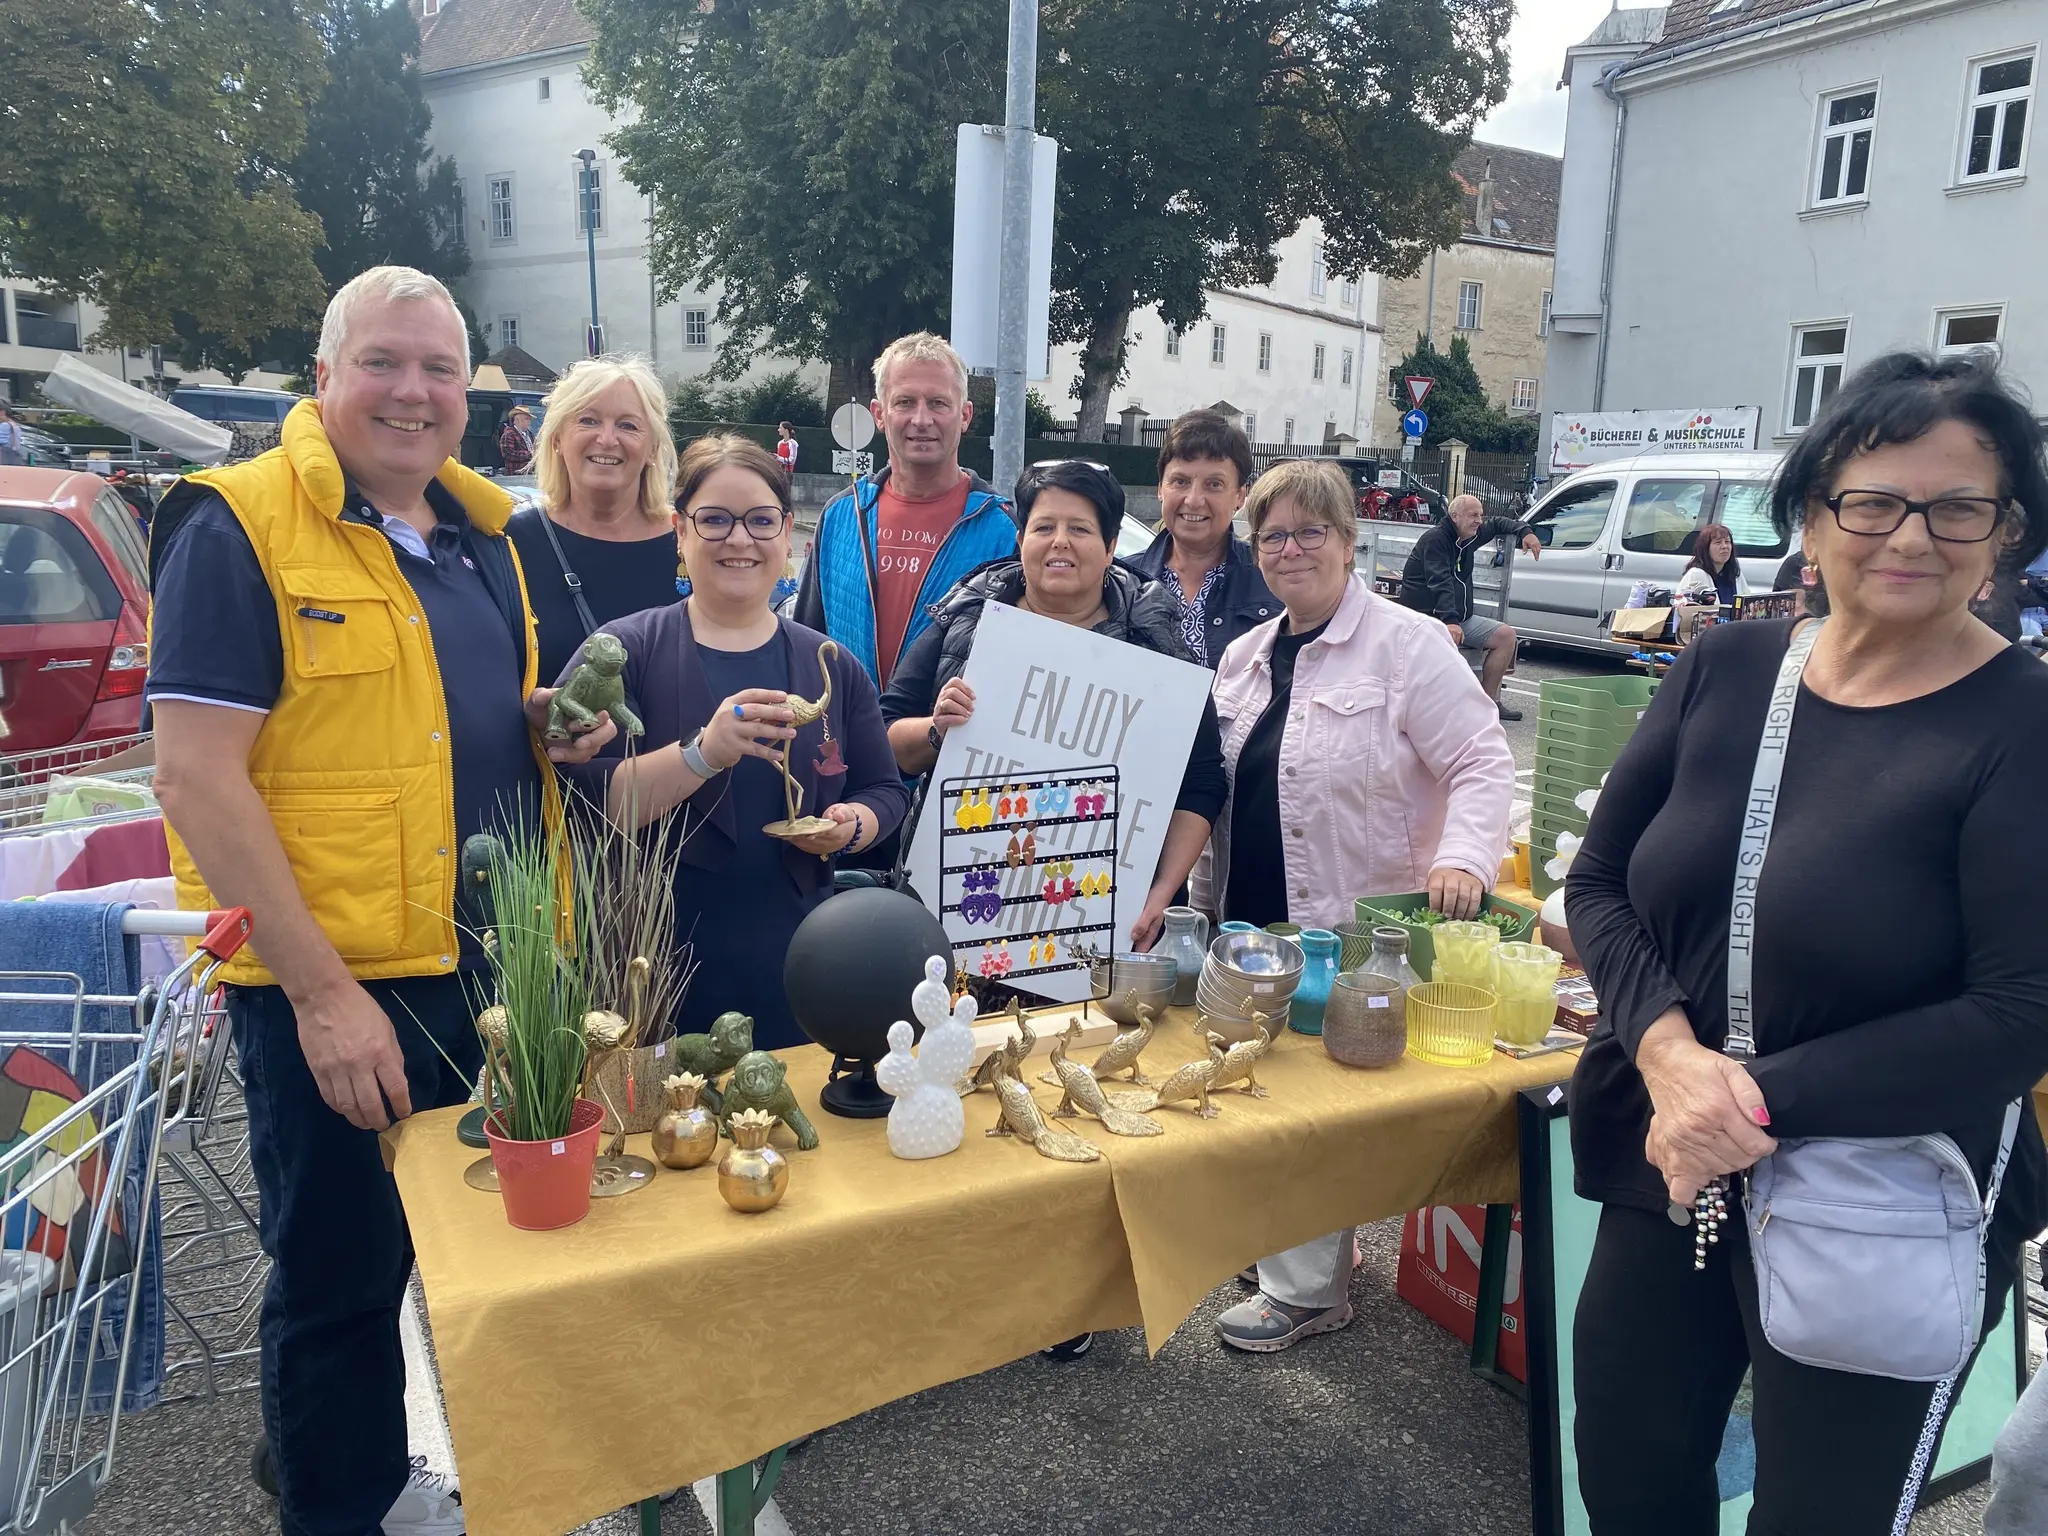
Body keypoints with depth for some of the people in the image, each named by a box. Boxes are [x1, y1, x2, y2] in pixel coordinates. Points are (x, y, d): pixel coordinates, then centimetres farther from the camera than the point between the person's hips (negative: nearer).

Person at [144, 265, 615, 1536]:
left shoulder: (483, 529, 10)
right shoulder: (237, 525, -10)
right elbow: (197, 777, -16)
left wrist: (552, 726, -1)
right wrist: (323, 992, -20)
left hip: (499, 966, 7)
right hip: (335, 983, -6)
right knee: (344, 1276, 9)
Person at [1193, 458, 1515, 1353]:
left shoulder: (1407, 644, -8)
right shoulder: (1244, 657, 12)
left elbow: (1482, 762, -10)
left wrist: (1463, 858, -27)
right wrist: (1206, 908, 17)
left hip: (1357, 934, -6)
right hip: (1253, 928, 6)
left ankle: (1307, 1289, 18)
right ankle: (1313, 1246, 35)